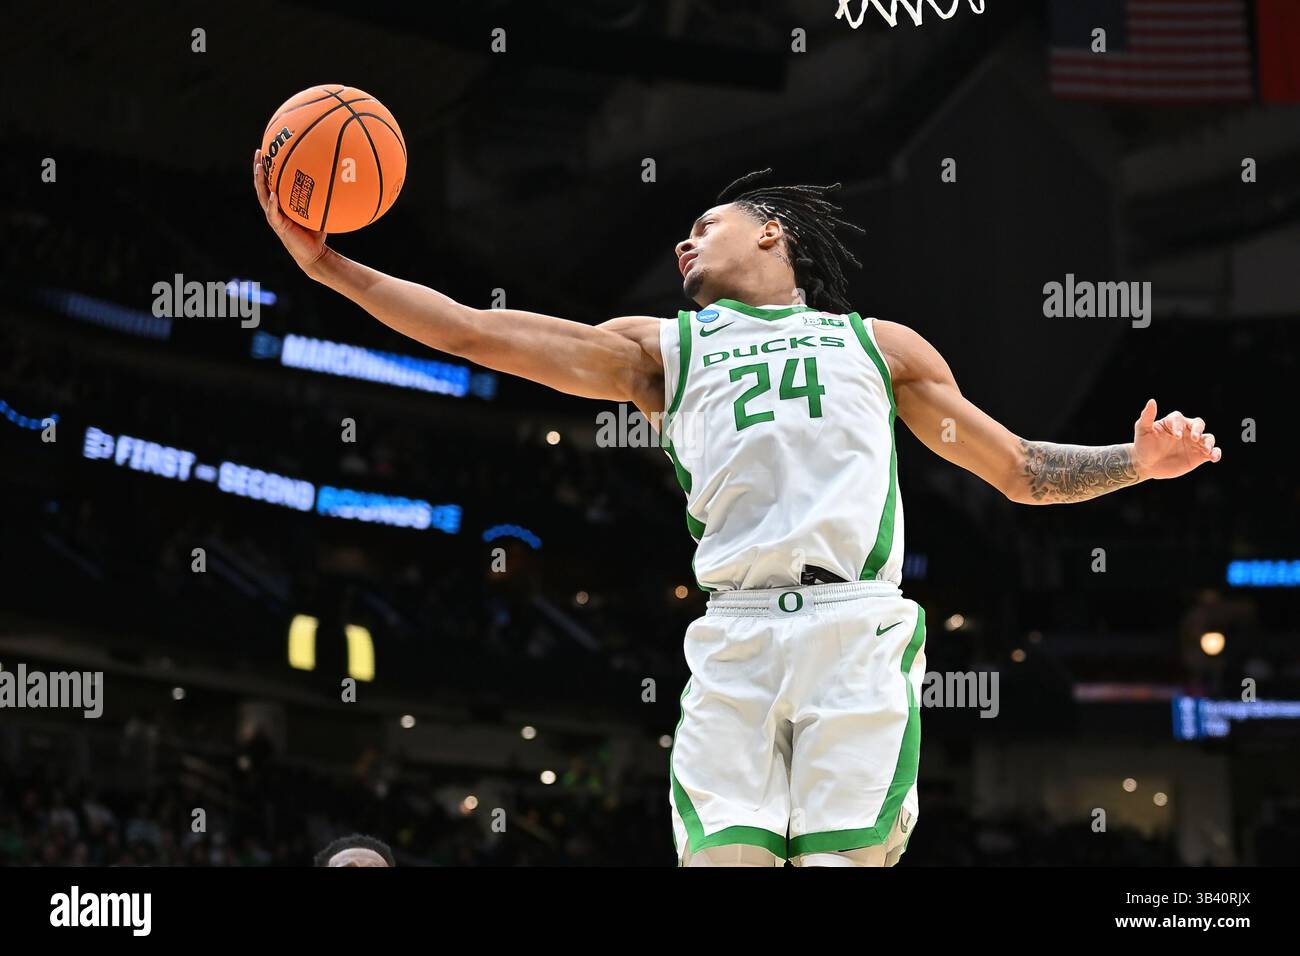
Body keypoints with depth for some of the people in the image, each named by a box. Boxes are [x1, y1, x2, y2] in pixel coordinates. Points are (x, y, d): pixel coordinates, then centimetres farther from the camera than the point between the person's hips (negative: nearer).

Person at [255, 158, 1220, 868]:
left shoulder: (879, 345, 26)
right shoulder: (662, 348, 26)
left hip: (860, 630, -1)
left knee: (843, 857, -15)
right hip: (736, 636, 1)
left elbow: (1021, 470, 27)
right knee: (725, 855, -14)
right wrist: (329, 265, 12)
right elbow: (475, 332, 20)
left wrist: (1135, 462, 10)